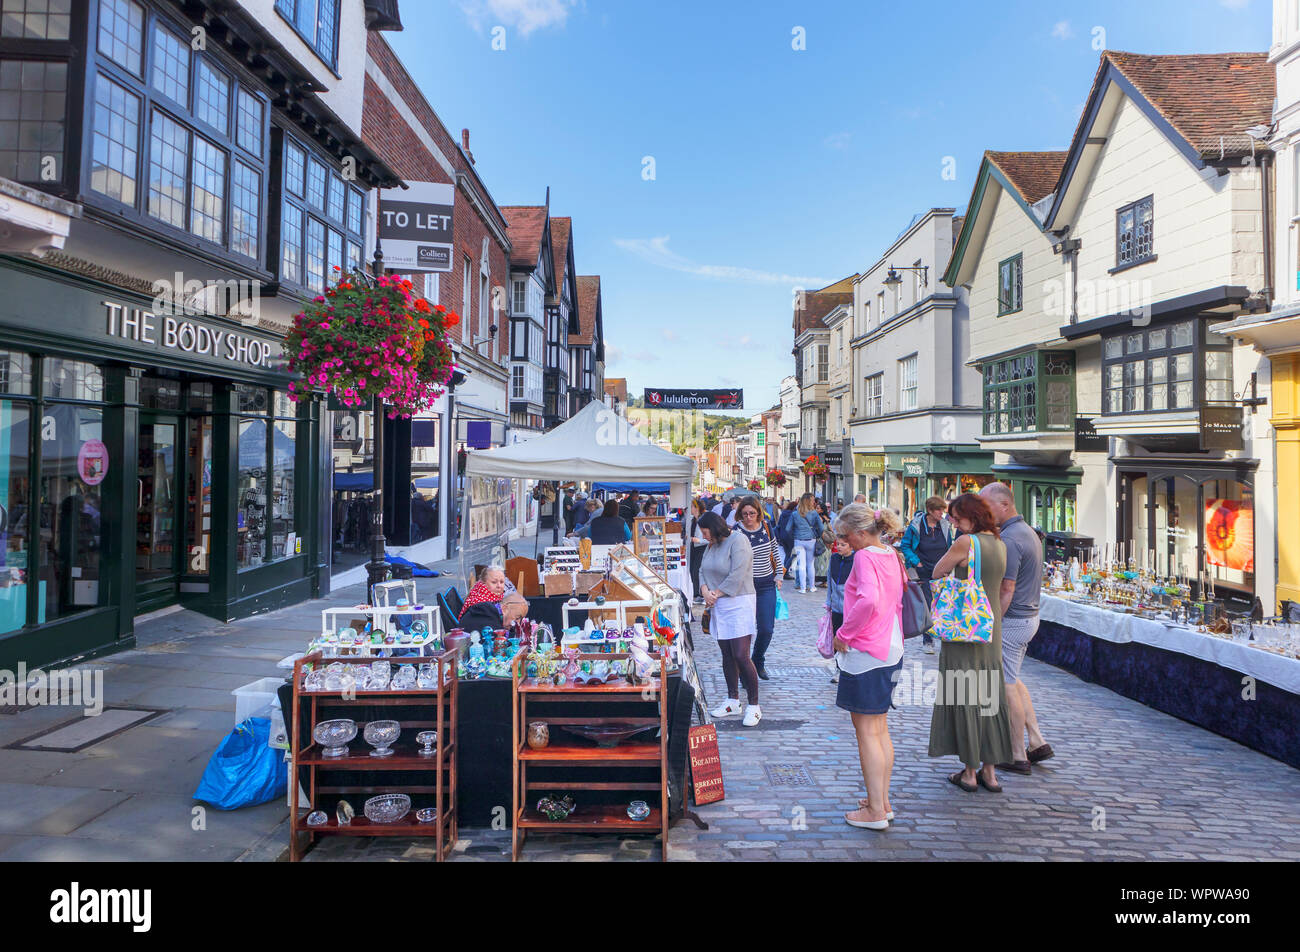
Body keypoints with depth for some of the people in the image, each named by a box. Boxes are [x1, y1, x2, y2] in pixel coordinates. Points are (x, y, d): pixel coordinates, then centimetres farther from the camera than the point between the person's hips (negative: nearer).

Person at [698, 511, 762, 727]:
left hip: (738, 604, -8)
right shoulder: (711, 546, 15)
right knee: (727, 655, 12)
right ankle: (733, 701, 23)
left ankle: (754, 706, 1)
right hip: (719, 607, 8)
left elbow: (737, 576, -18)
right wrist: (705, 590, -5)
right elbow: (702, 571, 15)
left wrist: (716, 593, -10)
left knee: (741, 656, -10)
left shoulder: (737, 541, -11)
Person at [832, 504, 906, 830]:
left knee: (866, 732, 0)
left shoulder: (865, 557, -16)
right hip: (891, 650, 9)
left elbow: (868, 600, -32)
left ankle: (876, 811, 8)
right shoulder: (891, 555, 10)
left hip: (865, 653, -9)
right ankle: (883, 800, 27)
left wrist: (843, 634, -21)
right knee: (880, 729, 18)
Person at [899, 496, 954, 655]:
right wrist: (916, 562, -8)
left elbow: (949, 548, 15)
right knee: (926, 606, -2)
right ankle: (927, 640, 10)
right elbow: (904, 545, 0)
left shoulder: (945, 526, 3)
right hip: (923, 573, -3)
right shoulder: (916, 525, -7)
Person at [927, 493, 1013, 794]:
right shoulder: (1000, 545, 7)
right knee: (989, 696, 12)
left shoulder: (965, 542, -15)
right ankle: (990, 770, 18)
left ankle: (970, 771, 10)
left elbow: (937, 573, -5)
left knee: (963, 695, 3)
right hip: (991, 627, 7)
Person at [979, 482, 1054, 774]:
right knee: (1012, 680, 21)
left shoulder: (1008, 539, -22)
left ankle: (1018, 757, 12)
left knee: (1008, 687, 1)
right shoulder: (1028, 531, 10)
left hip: (1011, 620, -10)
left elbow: (1006, 591, -23)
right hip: (1029, 616, 10)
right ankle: (1038, 743, 24)